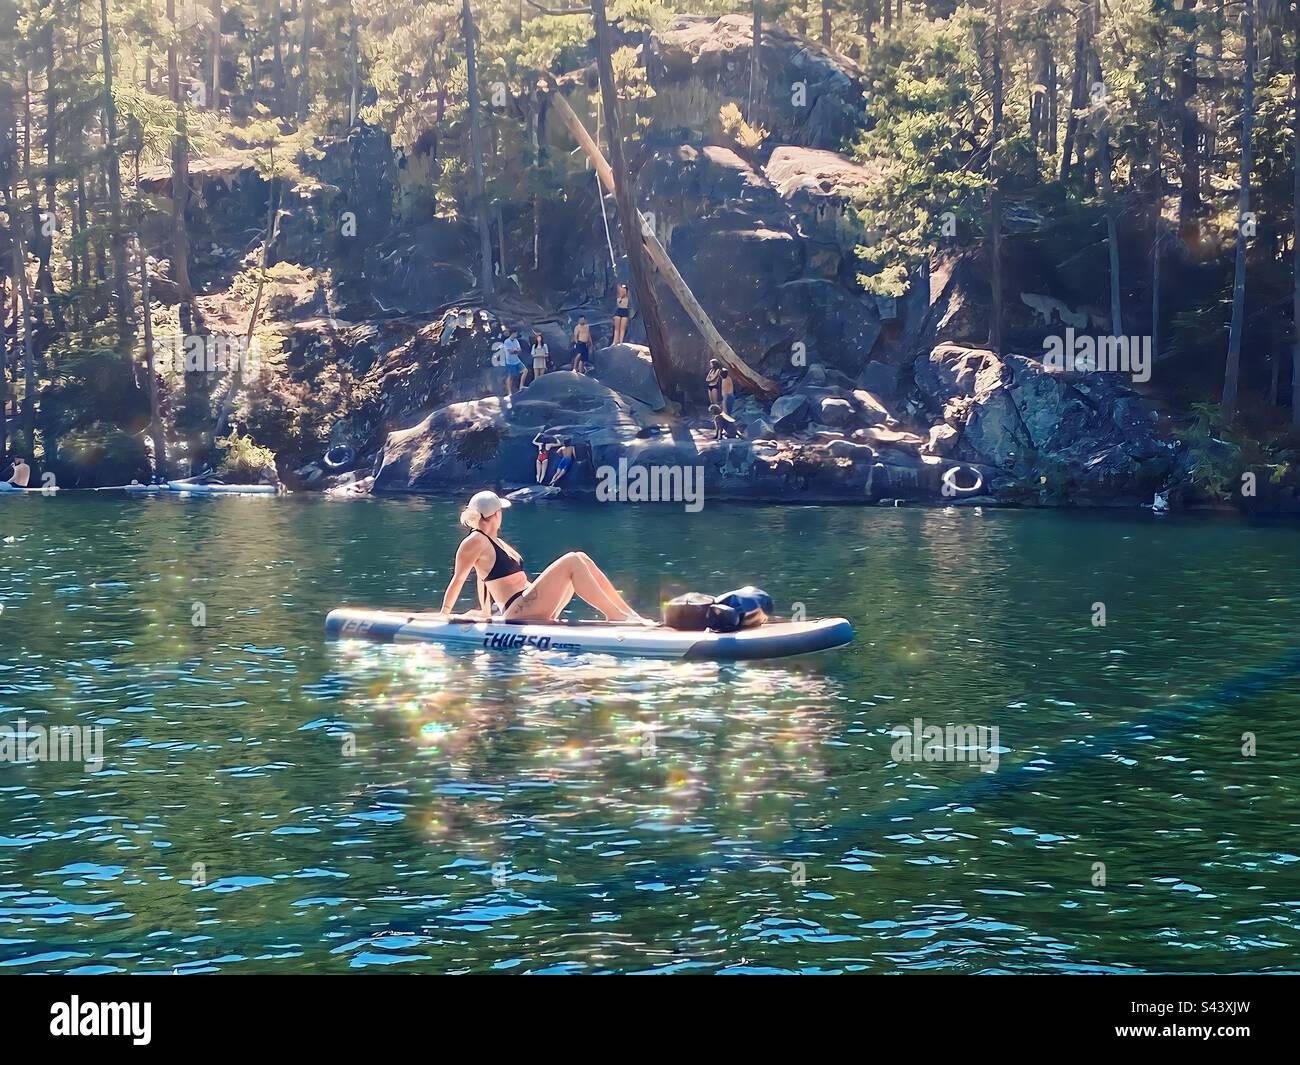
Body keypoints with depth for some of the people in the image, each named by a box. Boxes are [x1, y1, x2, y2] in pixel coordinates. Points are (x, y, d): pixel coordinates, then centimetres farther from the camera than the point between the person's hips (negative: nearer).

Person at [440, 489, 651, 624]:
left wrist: (485, 613, 30)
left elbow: (484, 577, 29)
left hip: (533, 609, 9)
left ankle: (629, 614, -5)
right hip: (517, 610, -9)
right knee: (571, 562, -19)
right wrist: (444, 615, -4)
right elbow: (458, 580, -4)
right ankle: (614, 615, -21)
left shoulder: (495, 541, 23)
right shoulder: (474, 542, -4)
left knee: (581, 560, 1)